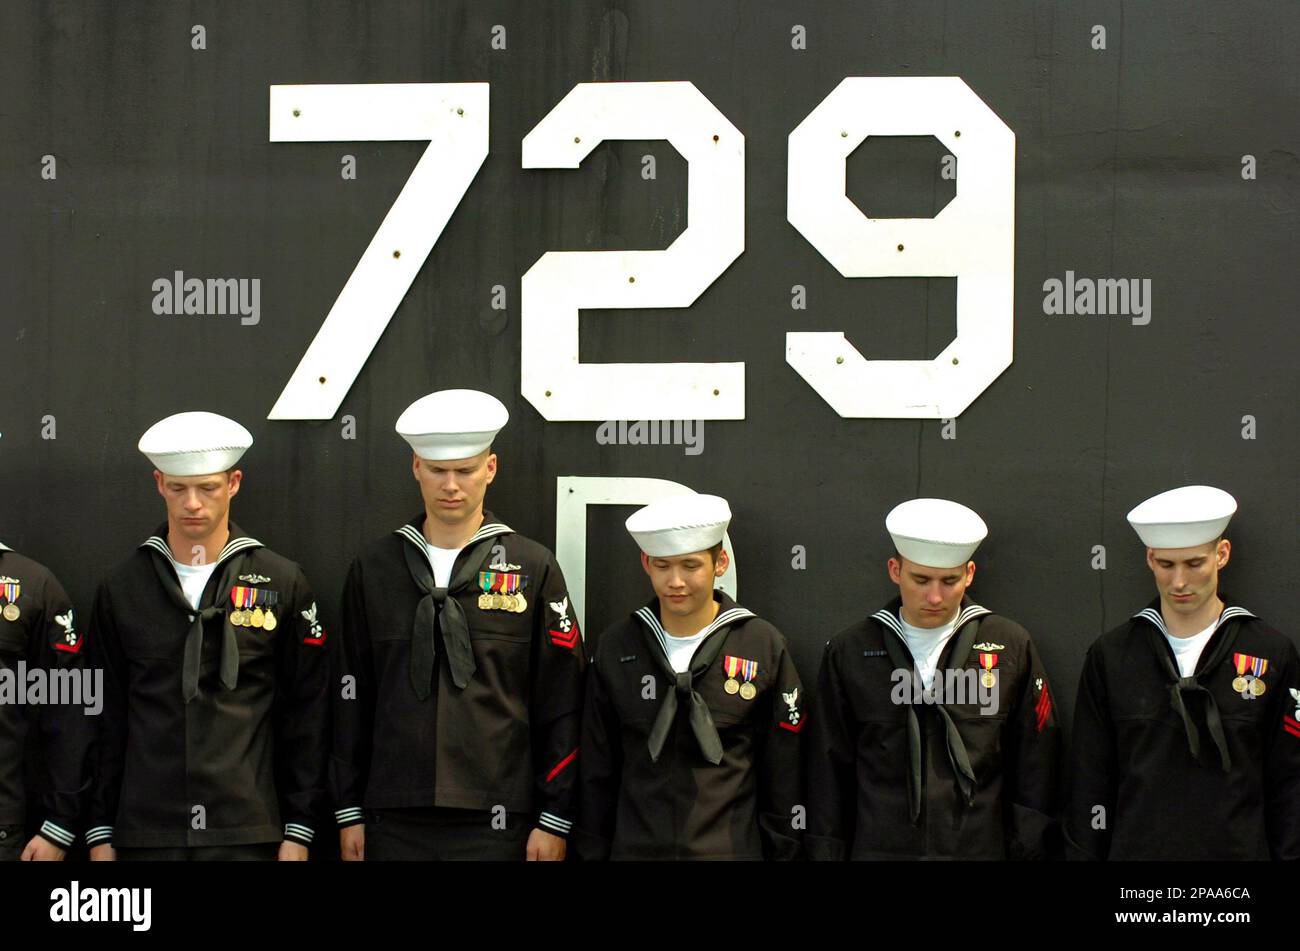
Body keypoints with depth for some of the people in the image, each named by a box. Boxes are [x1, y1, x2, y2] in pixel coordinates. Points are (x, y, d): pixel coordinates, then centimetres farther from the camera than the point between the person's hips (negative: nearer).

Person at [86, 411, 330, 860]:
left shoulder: (282, 583, 4)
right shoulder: (121, 588, 8)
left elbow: (307, 714, 4)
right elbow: (105, 717, 10)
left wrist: (298, 830, 0)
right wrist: (100, 833, 6)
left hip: (249, 834, -1)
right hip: (146, 834, 1)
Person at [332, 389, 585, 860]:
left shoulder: (533, 567, 2)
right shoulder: (373, 567, 8)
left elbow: (561, 705, 1)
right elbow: (352, 698, 10)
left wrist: (554, 819, -3)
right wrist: (349, 811, 7)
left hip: (495, 821, -2)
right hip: (395, 821, 2)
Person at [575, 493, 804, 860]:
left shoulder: (764, 647, -3)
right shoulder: (616, 646, 2)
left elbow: (782, 775, 0)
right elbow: (598, 769, 8)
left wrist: (781, 850, -1)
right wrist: (593, 850, 6)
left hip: (732, 847, -2)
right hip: (634, 846, 2)